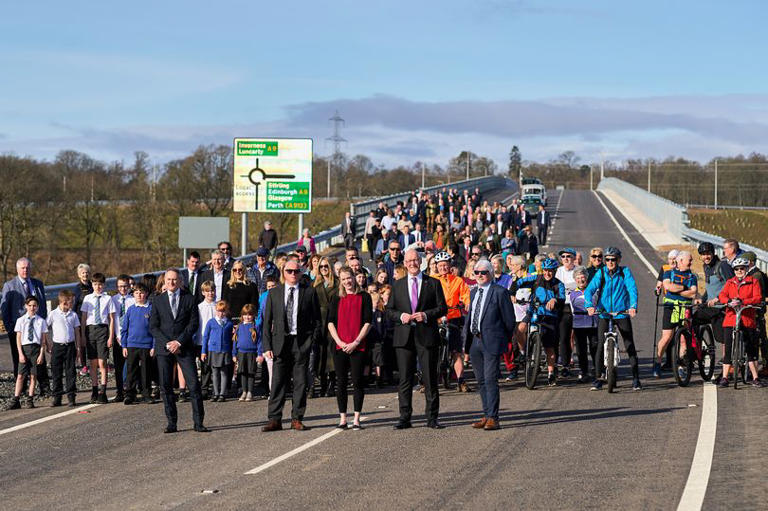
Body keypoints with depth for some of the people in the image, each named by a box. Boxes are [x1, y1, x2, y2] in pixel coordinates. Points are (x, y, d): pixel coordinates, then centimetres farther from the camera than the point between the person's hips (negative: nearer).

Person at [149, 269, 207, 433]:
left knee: (193, 384, -8)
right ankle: (171, 423, 7)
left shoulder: (189, 299, 6)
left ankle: (198, 422, -3)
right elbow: (153, 327, 5)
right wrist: (167, 343, -8)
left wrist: (179, 342, -10)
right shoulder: (158, 300, 9)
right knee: (165, 386, 0)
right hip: (163, 348, 1)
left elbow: (193, 324, 1)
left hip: (184, 347, -1)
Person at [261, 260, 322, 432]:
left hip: (302, 342, -1)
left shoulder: (309, 292, 5)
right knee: (278, 382, -2)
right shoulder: (274, 293, 8)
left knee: (300, 382, 2)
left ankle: (297, 419, 9)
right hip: (280, 342, 1)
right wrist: (267, 346, -1)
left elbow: (317, 319, 8)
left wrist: (313, 340, -2)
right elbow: (267, 322, 7)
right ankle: (274, 420, 0)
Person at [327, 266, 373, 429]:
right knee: (341, 382, 3)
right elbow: (330, 322, 6)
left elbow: (367, 322, -1)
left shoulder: (364, 297, 4)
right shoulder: (337, 299, 11)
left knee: (357, 382, -3)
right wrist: (339, 341, -8)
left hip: (358, 346, -2)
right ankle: (343, 418, 6)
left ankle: (356, 419, 2)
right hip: (340, 347, 2)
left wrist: (356, 342, -10)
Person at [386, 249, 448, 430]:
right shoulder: (398, 285, 12)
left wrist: (426, 315, -13)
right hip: (404, 337, 2)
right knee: (405, 379, 2)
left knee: (430, 378, 1)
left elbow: (443, 308, 3)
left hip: (427, 335, -2)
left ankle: (432, 418, 7)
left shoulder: (433, 284, 6)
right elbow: (389, 310, 12)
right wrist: (401, 316, -9)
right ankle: (405, 417, 6)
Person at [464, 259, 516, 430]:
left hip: (491, 342, -7)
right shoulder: (474, 292, 16)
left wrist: (504, 339, 4)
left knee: (490, 380, -10)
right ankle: (486, 416, 18)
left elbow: (509, 319, -3)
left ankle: (493, 418, -9)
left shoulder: (500, 292, -6)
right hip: (475, 342, 7)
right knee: (481, 381, 11)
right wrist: (467, 338, 13)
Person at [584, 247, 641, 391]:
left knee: (630, 346, -1)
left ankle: (636, 379, 7)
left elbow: (632, 288, -14)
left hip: (622, 313, -1)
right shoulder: (601, 273, 0)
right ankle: (598, 379, 3)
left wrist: (633, 306, -31)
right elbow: (589, 290, -10)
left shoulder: (625, 272, -2)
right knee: (601, 346, -5)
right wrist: (589, 305, -29)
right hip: (604, 314, 1)